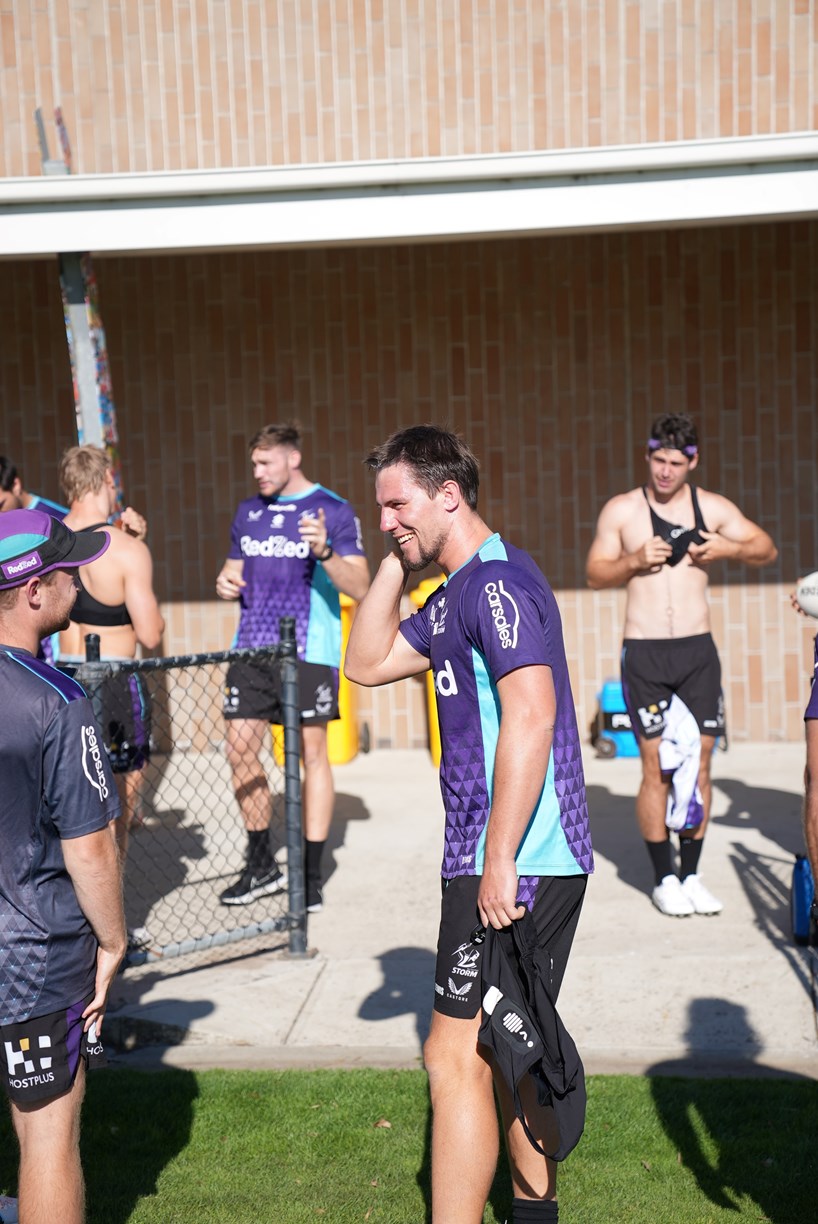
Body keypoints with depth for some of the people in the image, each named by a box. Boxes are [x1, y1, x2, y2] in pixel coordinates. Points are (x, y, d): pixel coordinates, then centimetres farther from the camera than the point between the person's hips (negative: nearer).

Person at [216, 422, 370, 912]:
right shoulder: (249, 511, 14)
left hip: (309, 652, -5)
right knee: (241, 751, 3)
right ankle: (262, 867, 19)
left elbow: (359, 588, -9)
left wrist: (325, 551, -26)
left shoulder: (332, 510, -3)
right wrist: (227, 582, 2)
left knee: (313, 754, 0)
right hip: (252, 649, 6)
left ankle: (311, 875, 9)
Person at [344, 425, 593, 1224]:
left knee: (457, 1058, -6)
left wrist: (498, 860, -25)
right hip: (531, 860, 10)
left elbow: (531, 715, -25)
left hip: (516, 863, -10)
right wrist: (394, 564, 11)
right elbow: (366, 664, 20)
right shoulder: (456, 594, 17)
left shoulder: (496, 581, -15)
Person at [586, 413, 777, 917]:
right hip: (645, 653, -2)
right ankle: (664, 877, 9)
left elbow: (768, 550, 11)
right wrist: (634, 560, -16)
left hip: (699, 649, 2)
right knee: (657, 769, -2)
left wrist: (730, 548, -9)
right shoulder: (621, 510, 3)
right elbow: (596, 574, 3)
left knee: (700, 766, 3)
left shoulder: (712, 507, 7)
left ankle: (692, 874, 15)